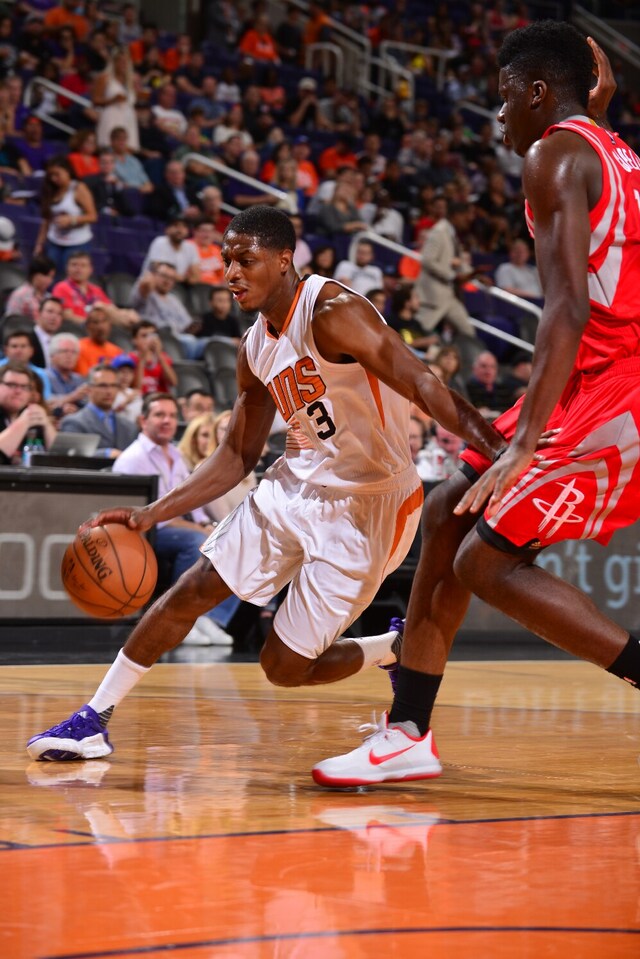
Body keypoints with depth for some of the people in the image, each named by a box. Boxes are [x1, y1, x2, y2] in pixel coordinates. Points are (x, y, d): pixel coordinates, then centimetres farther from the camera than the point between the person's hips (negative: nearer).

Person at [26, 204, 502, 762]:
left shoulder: (333, 313, -20)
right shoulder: (256, 350, 7)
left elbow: (423, 386, -29)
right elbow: (238, 457, 15)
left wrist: (502, 452, -42)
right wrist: (152, 515, 7)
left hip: (365, 504, -7)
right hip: (295, 485, 8)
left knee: (285, 668, -4)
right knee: (191, 592, 3)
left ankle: (395, 651, 23)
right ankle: (95, 720, 15)